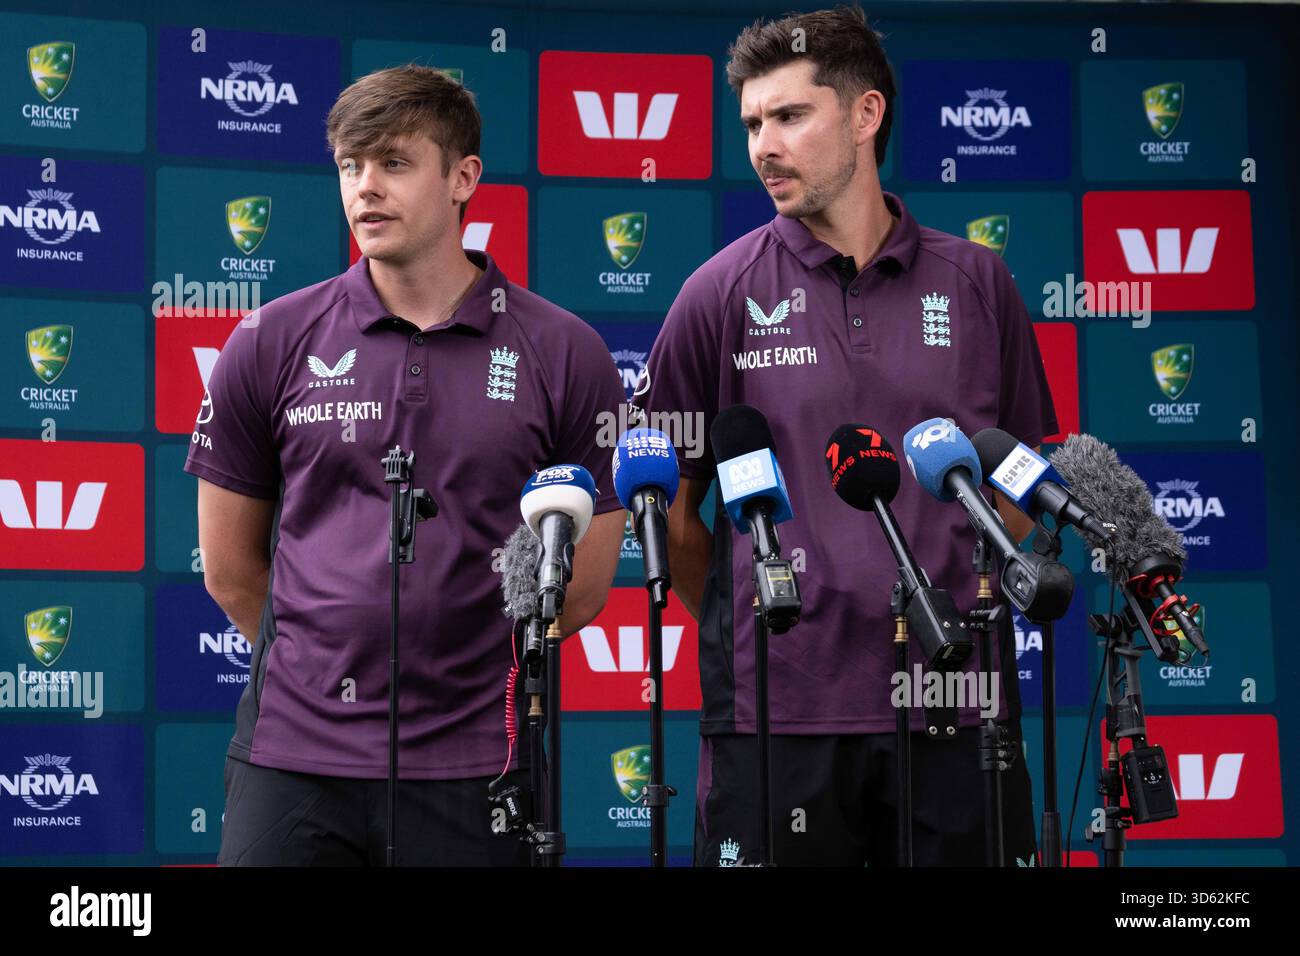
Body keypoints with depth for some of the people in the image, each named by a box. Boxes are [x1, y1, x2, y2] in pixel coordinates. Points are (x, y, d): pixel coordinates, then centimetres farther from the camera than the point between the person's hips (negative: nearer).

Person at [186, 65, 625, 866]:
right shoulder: (270, 343, 5)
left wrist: (462, 671, 11)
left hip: (473, 769, -1)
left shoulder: (565, 356, 1)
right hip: (292, 757, 1)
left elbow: (583, 587, 6)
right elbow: (231, 570, 12)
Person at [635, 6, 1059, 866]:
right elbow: (669, 508, 6)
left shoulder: (976, 284, 7)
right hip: (776, 709, -1)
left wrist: (962, 597, 6)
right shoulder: (721, 294, 2)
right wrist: (743, 632, 3)